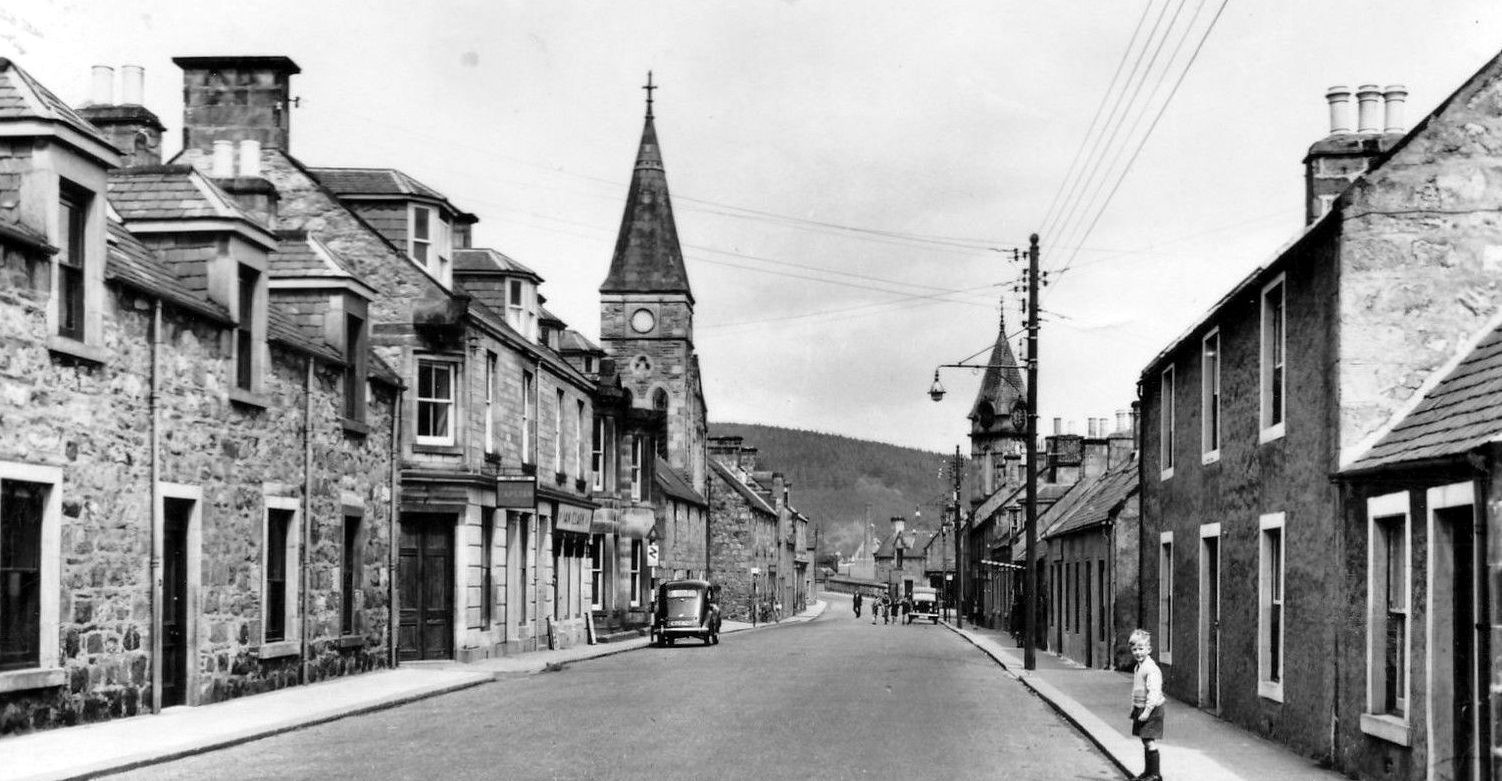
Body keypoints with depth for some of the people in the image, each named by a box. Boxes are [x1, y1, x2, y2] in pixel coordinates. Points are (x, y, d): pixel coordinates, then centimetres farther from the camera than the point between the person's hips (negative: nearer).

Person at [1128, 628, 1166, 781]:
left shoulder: (1151, 669, -18)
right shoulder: (1137, 668, 13)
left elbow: (1154, 692, -23)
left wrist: (1147, 710, -25)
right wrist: (1134, 708, 22)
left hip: (1152, 710, -9)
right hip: (1140, 709, 9)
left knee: (1150, 742, -9)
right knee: (1145, 742, 15)